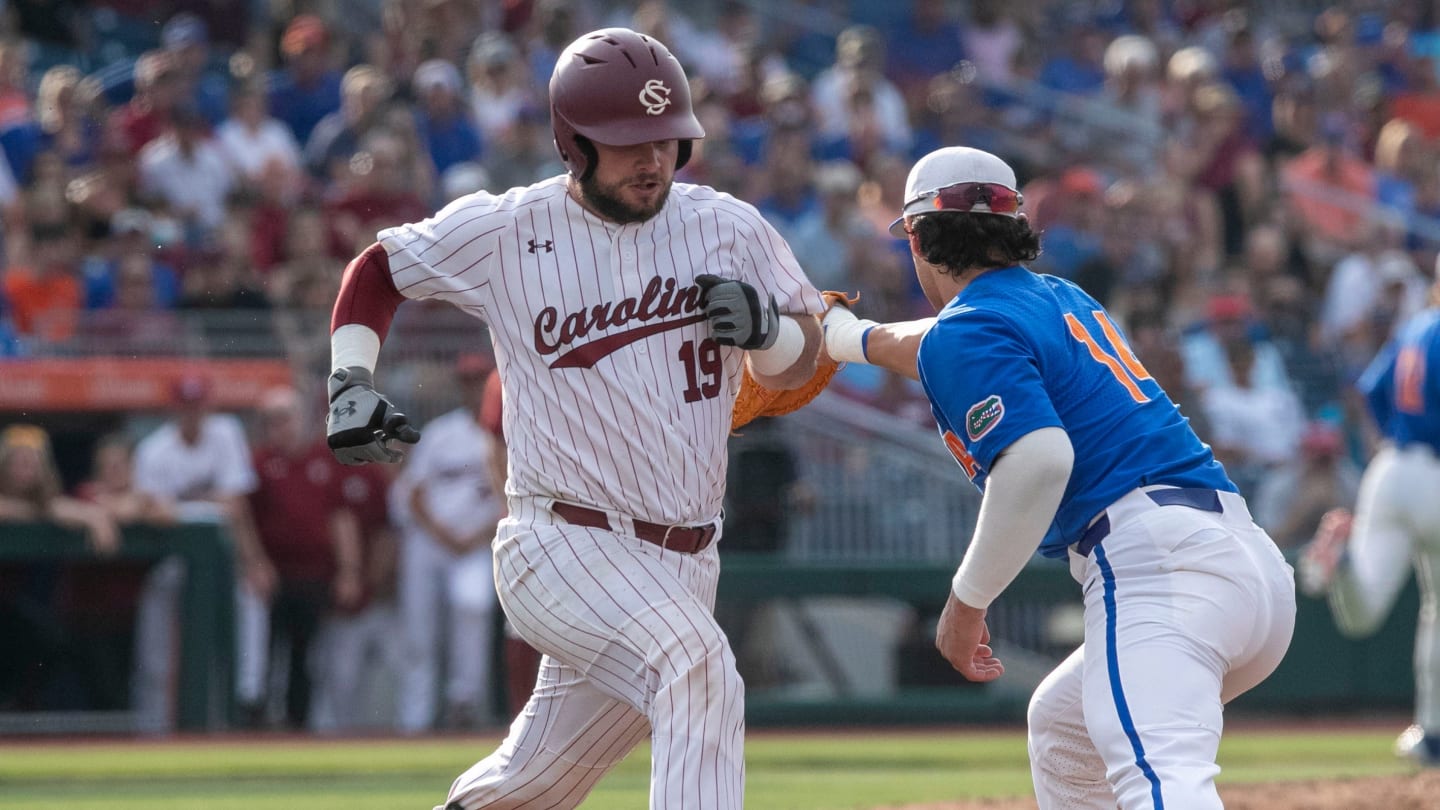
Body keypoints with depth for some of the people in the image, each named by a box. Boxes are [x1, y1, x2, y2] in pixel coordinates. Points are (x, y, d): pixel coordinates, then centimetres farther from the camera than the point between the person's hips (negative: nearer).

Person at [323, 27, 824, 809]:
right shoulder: (504, 231, -3)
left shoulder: (729, 230, 3)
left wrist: (765, 328, -11)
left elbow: (798, 367, 11)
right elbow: (378, 269, 12)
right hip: (563, 548, -4)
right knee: (696, 667, -31)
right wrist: (350, 384, -2)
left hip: (683, 561, 4)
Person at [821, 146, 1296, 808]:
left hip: (1154, 560, -9)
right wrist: (851, 339, 66)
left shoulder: (965, 330, 1)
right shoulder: (1061, 298, 27)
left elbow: (1037, 459, -16)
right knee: (1061, 727, 33)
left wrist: (966, 601, -8)